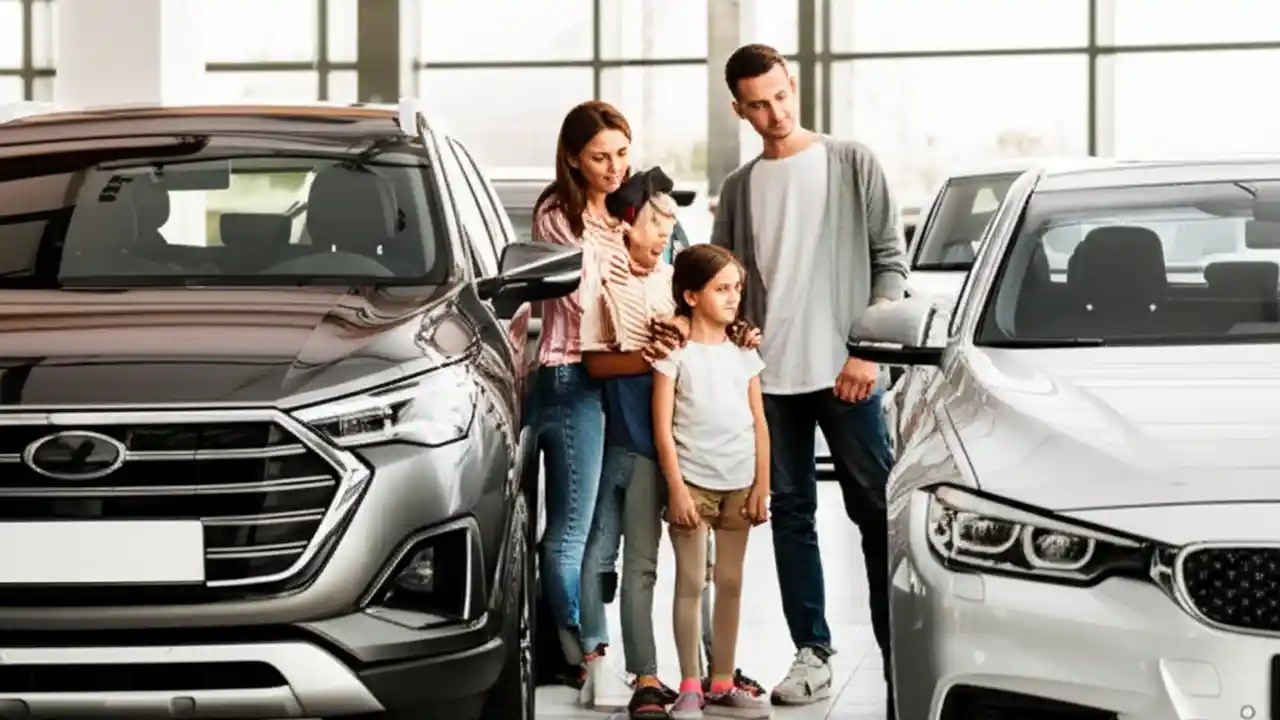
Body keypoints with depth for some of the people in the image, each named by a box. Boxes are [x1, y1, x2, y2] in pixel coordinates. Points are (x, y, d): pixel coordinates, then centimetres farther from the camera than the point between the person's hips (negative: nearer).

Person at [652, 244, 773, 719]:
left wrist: (761, 484, 3)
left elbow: (758, 422, 10)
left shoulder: (744, 352, 9)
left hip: (739, 483, 4)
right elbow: (663, 427, -7)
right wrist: (676, 488, -12)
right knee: (691, 583, -2)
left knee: (731, 583, 8)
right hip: (694, 482, -4)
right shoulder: (675, 352, -4)